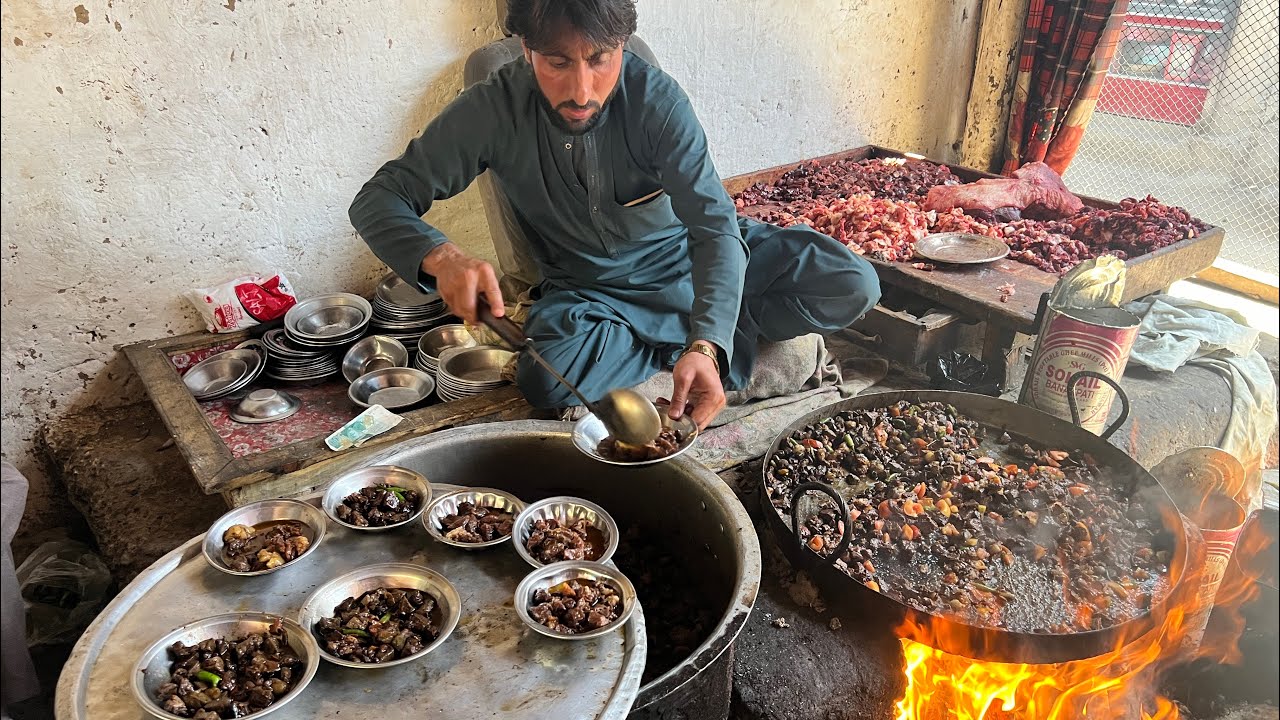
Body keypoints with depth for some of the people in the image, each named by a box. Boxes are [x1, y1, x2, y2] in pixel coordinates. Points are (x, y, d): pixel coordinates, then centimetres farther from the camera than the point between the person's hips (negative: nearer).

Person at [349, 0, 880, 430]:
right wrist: (440, 257, -40)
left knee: (852, 285, -18)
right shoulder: (494, 109, -18)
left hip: (686, 258, -1)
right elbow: (378, 199, -16)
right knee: (547, 380, -34)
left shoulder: (656, 98, -20)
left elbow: (714, 223, -26)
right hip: (588, 288, 2)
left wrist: (707, 345, -43)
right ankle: (739, 335, -15)